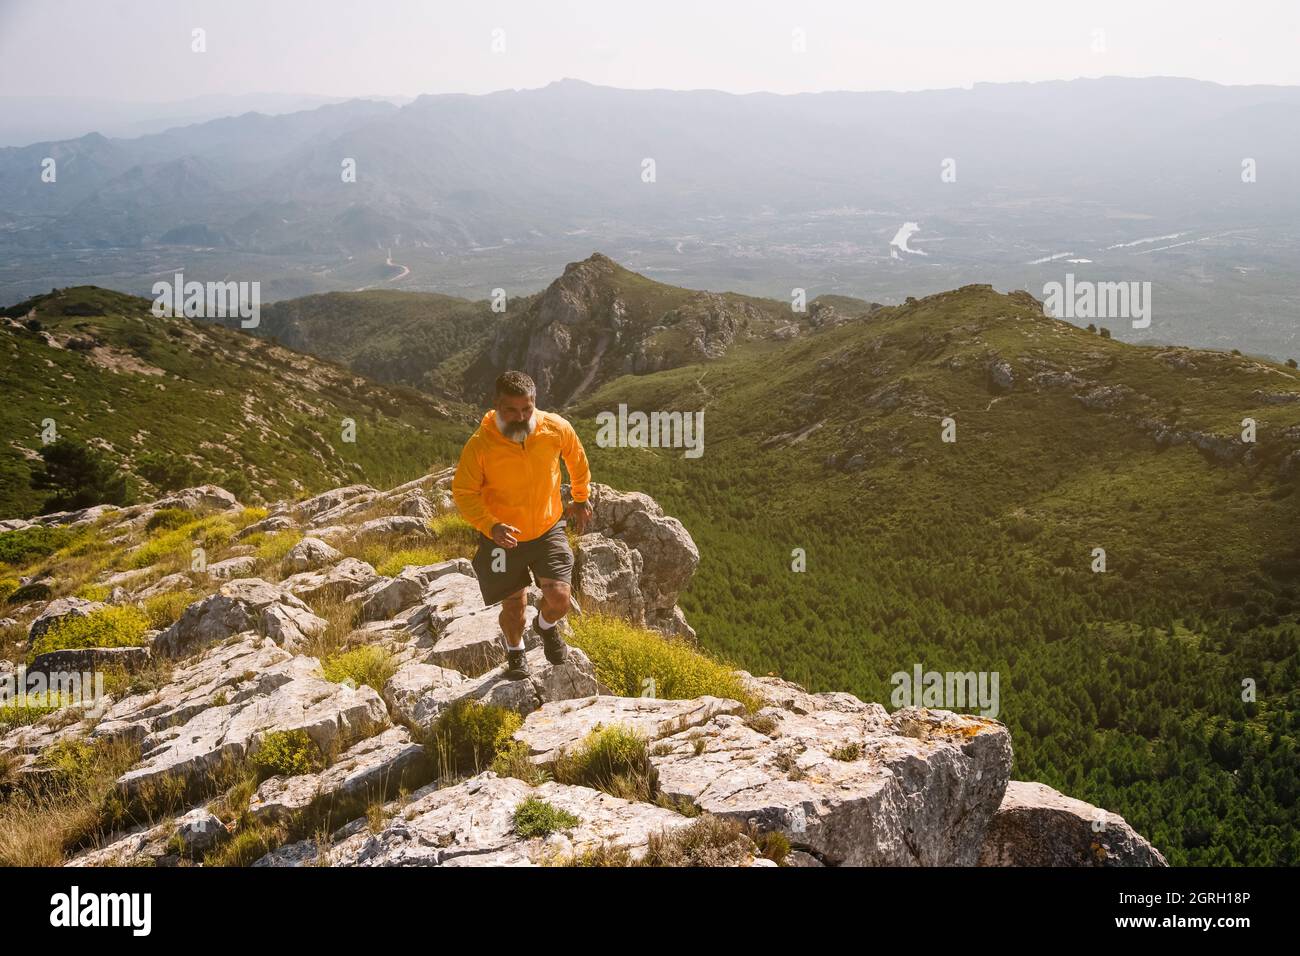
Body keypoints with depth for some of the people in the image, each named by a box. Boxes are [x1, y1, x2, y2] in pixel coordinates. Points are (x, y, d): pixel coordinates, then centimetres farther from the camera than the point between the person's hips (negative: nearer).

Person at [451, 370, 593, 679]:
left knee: (559, 598, -12)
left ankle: (546, 626, 26)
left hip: (547, 529, 1)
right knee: (514, 604, 12)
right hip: (501, 537, -1)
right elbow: (463, 493, -13)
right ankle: (515, 652, 46)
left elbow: (577, 458, 7)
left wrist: (581, 499, 18)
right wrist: (492, 526, -28)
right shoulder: (479, 445, -22)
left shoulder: (556, 429, -16)